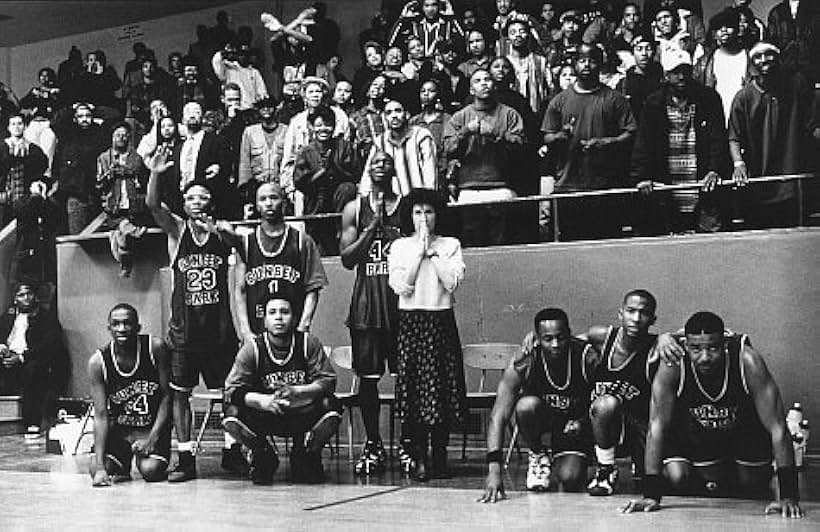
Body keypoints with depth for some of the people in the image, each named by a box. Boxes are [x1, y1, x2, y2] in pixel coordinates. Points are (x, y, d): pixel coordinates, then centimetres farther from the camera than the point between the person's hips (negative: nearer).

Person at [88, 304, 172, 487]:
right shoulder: (98, 361, -15)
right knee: (96, 471, -18)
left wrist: (152, 438, -19)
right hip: (118, 428, 1)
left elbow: (167, 397, -9)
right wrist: (100, 466, -25)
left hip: (154, 426, -1)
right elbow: (101, 415, -16)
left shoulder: (155, 348, -15)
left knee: (150, 471, -24)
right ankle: (123, 467, 18)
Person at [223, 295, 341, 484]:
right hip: (265, 418, 0)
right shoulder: (252, 348, -7)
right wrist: (263, 401, -30)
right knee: (232, 412, -27)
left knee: (330, 405, -29)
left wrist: (297, 392, -29)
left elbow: (328, 381, -12)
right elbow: (232, 389, -13)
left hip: (303, 415, 0)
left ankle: (306, 456, 0)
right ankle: (263, 457, 4)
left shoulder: (309, 343, -6)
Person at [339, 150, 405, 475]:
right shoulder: (355, 209, 9)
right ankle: (373, 446, 13)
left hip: (402, 300, -1)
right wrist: (372, 227, -9)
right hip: (367, 301, 1)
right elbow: (347, 259, 0)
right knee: (367, 376, 3)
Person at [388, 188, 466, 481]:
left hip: (442, 322, 0)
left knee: (443, 389, -2)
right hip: (411, 322, 0)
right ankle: (419, 459, 2)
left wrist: (432, 251, -6)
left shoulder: (450, 245, 9)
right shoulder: (399, 247, 8)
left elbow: (453, 282, -7)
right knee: (413, 389, -4)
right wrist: (419, 250, -6)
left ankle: (440, 456, 8)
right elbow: (400, 286, -6)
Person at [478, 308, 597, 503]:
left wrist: (583, 422, -31)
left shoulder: (588, 358, -28)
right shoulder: (523, 364, -29)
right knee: (526, 406, -35)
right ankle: (537, 454, -4)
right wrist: (494, 469, -41)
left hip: (576, 421, -1)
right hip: (540, 417, 1)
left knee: (571, 481, -22)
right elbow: (499, 416, -31)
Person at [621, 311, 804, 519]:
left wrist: (788, 495, -39)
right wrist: (651, 494, -36)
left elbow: (778, 428, -33)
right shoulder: (673, 365, -34)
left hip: (747, 429, -1)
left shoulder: (748, 360, -36)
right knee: (674, 476, -9)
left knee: (753, 486, 4)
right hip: (693, 433, 1)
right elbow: (657, 426, -30)